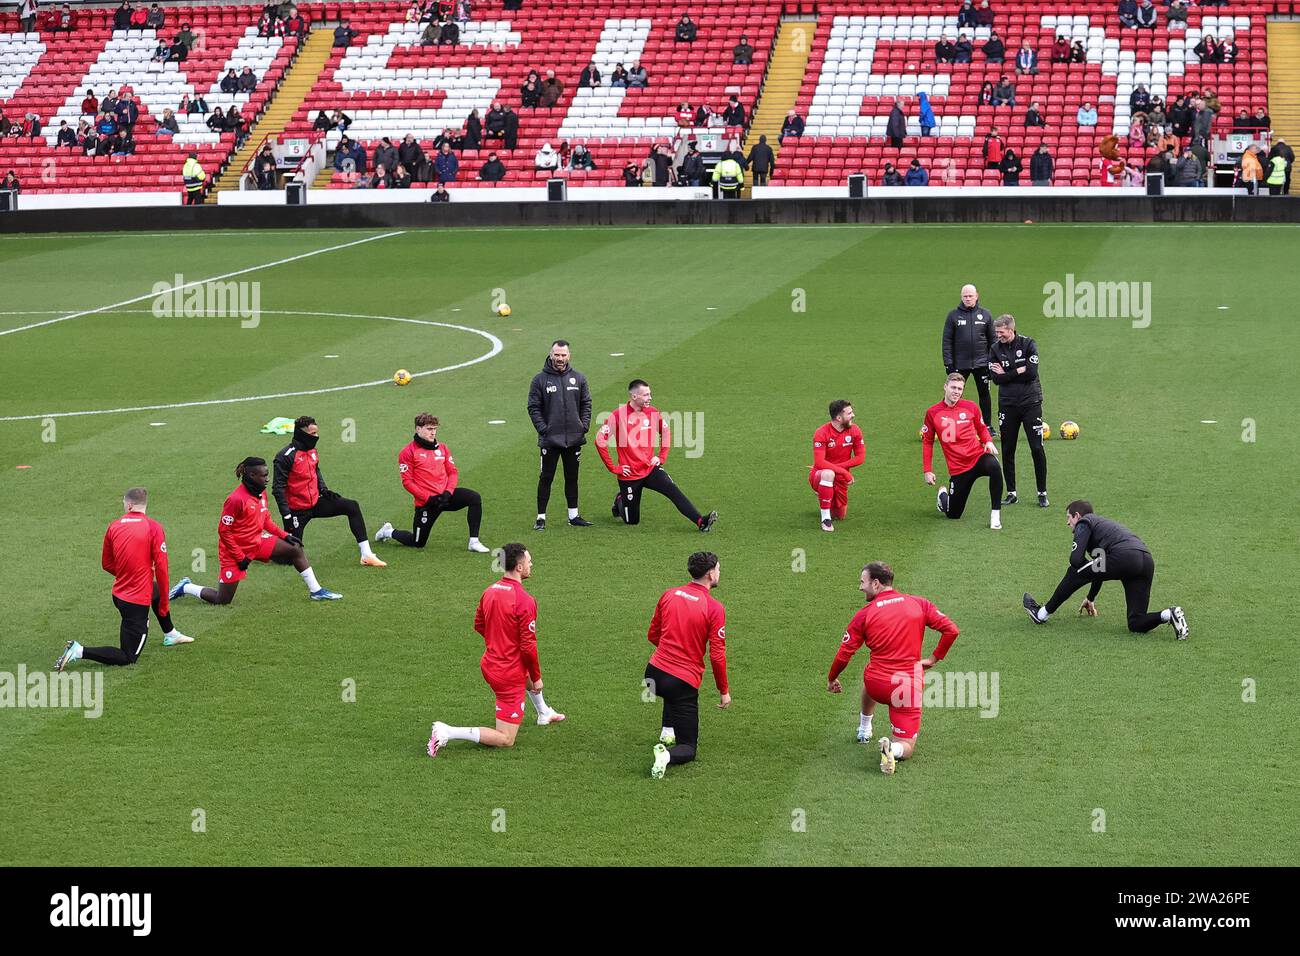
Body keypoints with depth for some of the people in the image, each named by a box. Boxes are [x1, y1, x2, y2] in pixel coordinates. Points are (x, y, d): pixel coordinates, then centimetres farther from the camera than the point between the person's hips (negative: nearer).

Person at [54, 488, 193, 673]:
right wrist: (164, 605, -7)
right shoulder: (153, 528, -15)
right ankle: (80, 652, -9)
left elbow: (107, 564, 10)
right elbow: (161, 568, -16)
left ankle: (170, 634, 52)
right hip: (137, 602, -7)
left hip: (119, 594, 7)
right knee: (127, 658, 5)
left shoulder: (114, 527, -1)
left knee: (156, 591, 38)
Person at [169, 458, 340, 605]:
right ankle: (185, 587, 23)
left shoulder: (261, 492, -2)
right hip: (235, 549, -8)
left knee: (296, 548, 0)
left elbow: (266, 520, 13)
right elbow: (223, 531, -22)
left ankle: (316, 591, 11)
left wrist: (285, 535, 2)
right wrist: (240, 557, -20)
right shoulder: (236, 499, -27)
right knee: (222, 600, 0)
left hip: (258, 542, 8)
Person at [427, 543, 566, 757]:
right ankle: (448, 732, -13)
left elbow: (478, 625, 15)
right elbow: (528, 646, -20)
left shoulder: (490, 591, 0)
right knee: (505, 740, -1)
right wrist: (537, 678, -7)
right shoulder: (525, 601, -23)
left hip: (489, 664, 9)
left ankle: (544, 713, 59)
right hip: (510, 675, -9)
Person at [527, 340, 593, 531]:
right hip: (550, 440, -3)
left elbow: (586, 404, 10)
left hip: (574, 438, 3)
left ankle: (574, 515, 21)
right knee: (546, 478, 0)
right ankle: (541, 517, 6)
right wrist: (543, 428, -12)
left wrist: (584, 426, -1)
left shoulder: (579, 378, 6)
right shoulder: (540, 379, -3)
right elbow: (533, 407, -3)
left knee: (572, 478, 12)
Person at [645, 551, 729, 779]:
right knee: (688, 749, 5)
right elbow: (717, 656, -12)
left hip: (654, 674, 5)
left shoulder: (669, 595, 4)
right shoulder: (714, 608, -11)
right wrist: (724, 691, 0)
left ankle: (667, 730, 36)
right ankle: (667, 754, -26)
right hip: (685, 682, -5)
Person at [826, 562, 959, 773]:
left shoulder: (864, 615, -4)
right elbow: (951, 630, -4)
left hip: (875, 685, 1)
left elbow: (844, 655, -1)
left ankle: (864, 728, 46)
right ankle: (892, 749, -26)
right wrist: (934, 658, 8)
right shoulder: (919, 604, -1)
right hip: (909, 688, -1)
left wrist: (831, 679, 16)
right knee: (906, 747, 7)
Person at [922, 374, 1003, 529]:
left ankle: (995, 514, -26)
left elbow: (982, 428, 17)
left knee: (994, 466, -38)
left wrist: (988, 442, -5)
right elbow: (927, 442, 8)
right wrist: (927, 471, 4)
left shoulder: (970, 407, 1)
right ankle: (943, 496, 43)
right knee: (953, 515, 5)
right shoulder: (933, 412, -1)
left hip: (978, 456, 0)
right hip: (957, 468, 0)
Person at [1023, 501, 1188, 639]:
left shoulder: (1084, 523, 14)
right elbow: (1100, 569, 48)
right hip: (1147, 561, 8)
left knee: (1074, 573, 12)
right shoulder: (1103, 523, 39)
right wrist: (1091, 598, 55)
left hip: (1123, 556, -8)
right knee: (1136, 624, 9)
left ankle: (1042, 614, 19)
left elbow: (1076, 559, -1)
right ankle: (1168, 615, -13)